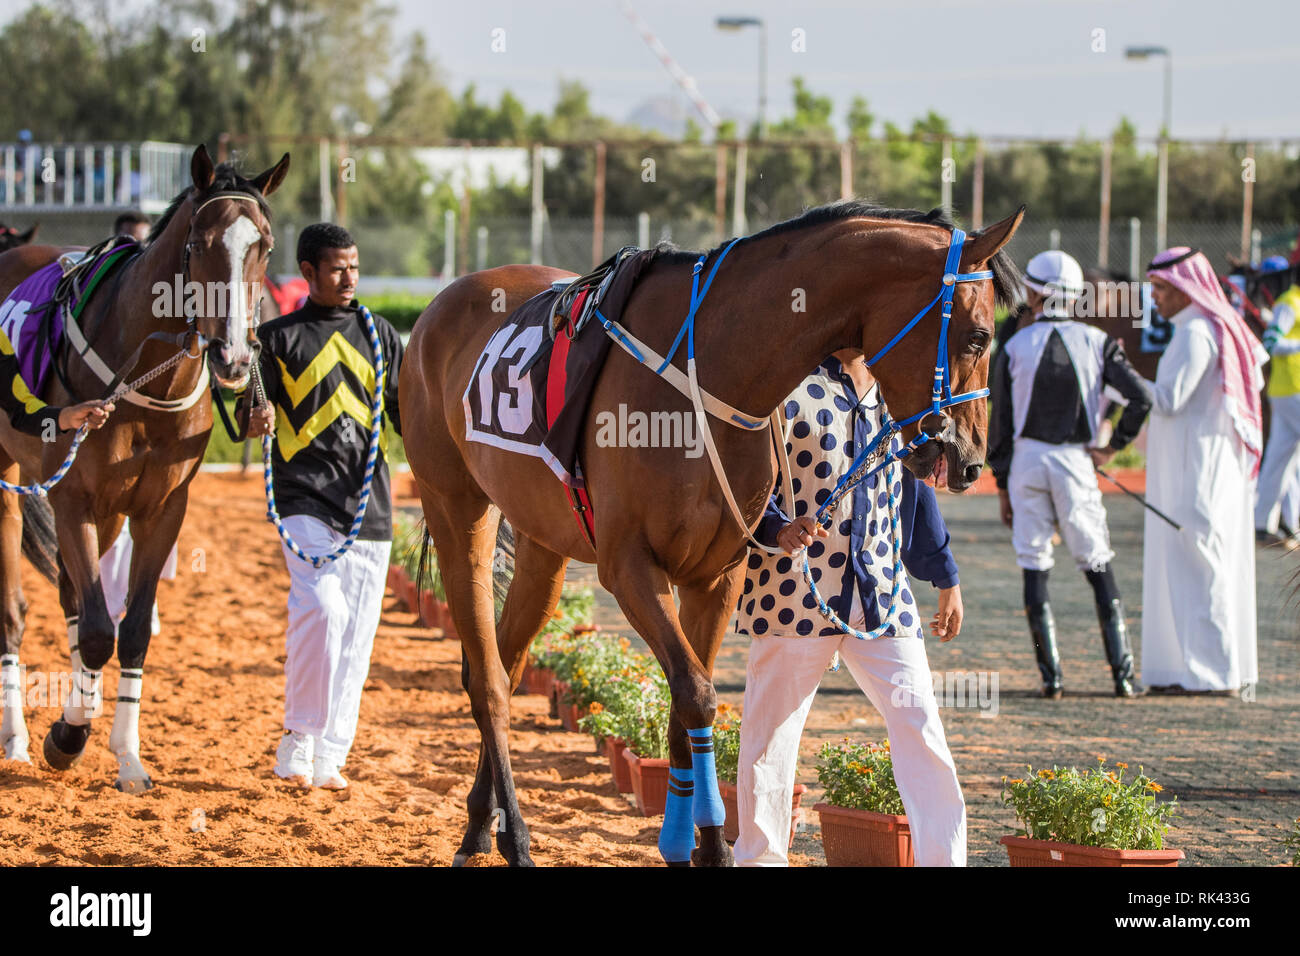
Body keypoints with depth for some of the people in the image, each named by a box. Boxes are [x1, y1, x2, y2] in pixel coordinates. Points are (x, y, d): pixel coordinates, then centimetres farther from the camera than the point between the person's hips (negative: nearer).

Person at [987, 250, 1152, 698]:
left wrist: (1003, 486, 8)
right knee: (1098, 566, 7)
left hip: (1027, 459, 0)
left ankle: (1051, 675, 1)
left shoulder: (1014, 347, -1)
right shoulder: (1096, 342, 0)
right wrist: (1114, 446, -1)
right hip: (1075, 460, 0)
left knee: (1034, 567, 6)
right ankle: (1123, 673, 1)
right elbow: (1140, 397, -12)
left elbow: (1001, 424, 1)